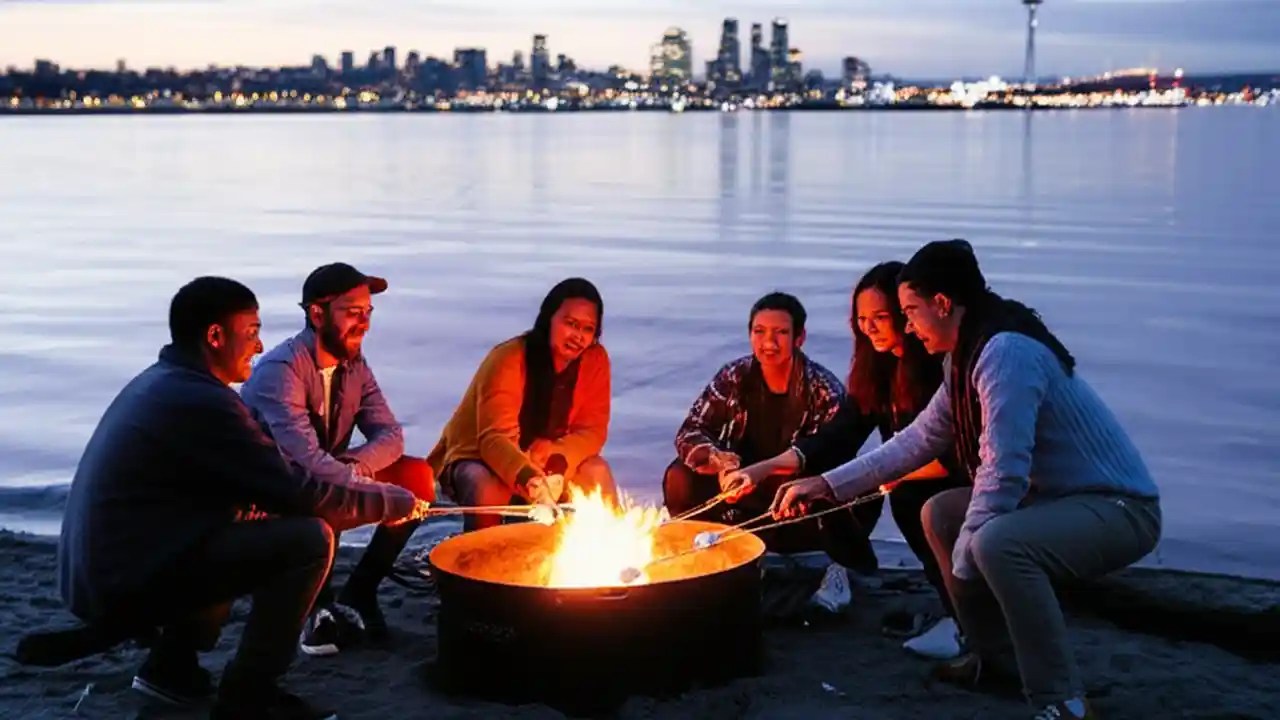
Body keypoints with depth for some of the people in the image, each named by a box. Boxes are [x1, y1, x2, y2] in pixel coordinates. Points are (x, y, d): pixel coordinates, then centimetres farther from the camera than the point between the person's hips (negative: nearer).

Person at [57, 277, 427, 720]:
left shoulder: (158, 382, 13)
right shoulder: (202, 401, -18)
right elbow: (299, 494, -17)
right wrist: (395, 501, -2)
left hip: (101, 568, 10)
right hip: (127, 579, -10)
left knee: (255, 521, 25)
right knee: (309, 539, -14)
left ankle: (172, 664, 21)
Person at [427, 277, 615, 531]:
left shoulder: (595, 360, -11)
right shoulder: (508, 359, -25)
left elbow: (592, 431, -10)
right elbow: (494, 439, -34)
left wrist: (557, 462, -32)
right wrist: (529, 480, -54)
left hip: (544, 460, 4)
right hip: (479, 458, -4)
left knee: (596, 472, -22)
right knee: (489, 490, -35)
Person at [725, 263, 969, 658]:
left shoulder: (944, 365, -21)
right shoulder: (878, 367, 0)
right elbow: (840, 433, -8)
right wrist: (768, 467, -19)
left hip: (964, 484, -7)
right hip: (918, 484, 8)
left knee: (910, 500, -31)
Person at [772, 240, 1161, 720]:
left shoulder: (1006, 353, -24)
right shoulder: (970, 357, 8)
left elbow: (1004, 473, -27)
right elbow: (918, 440, 16)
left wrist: (963, 560, -15)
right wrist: (826, 484, 14)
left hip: (1120, 508, -10)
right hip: (1061, 498, 10)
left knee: (996, 544, -34)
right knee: (940, 514, 13)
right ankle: (996, 655, 21)